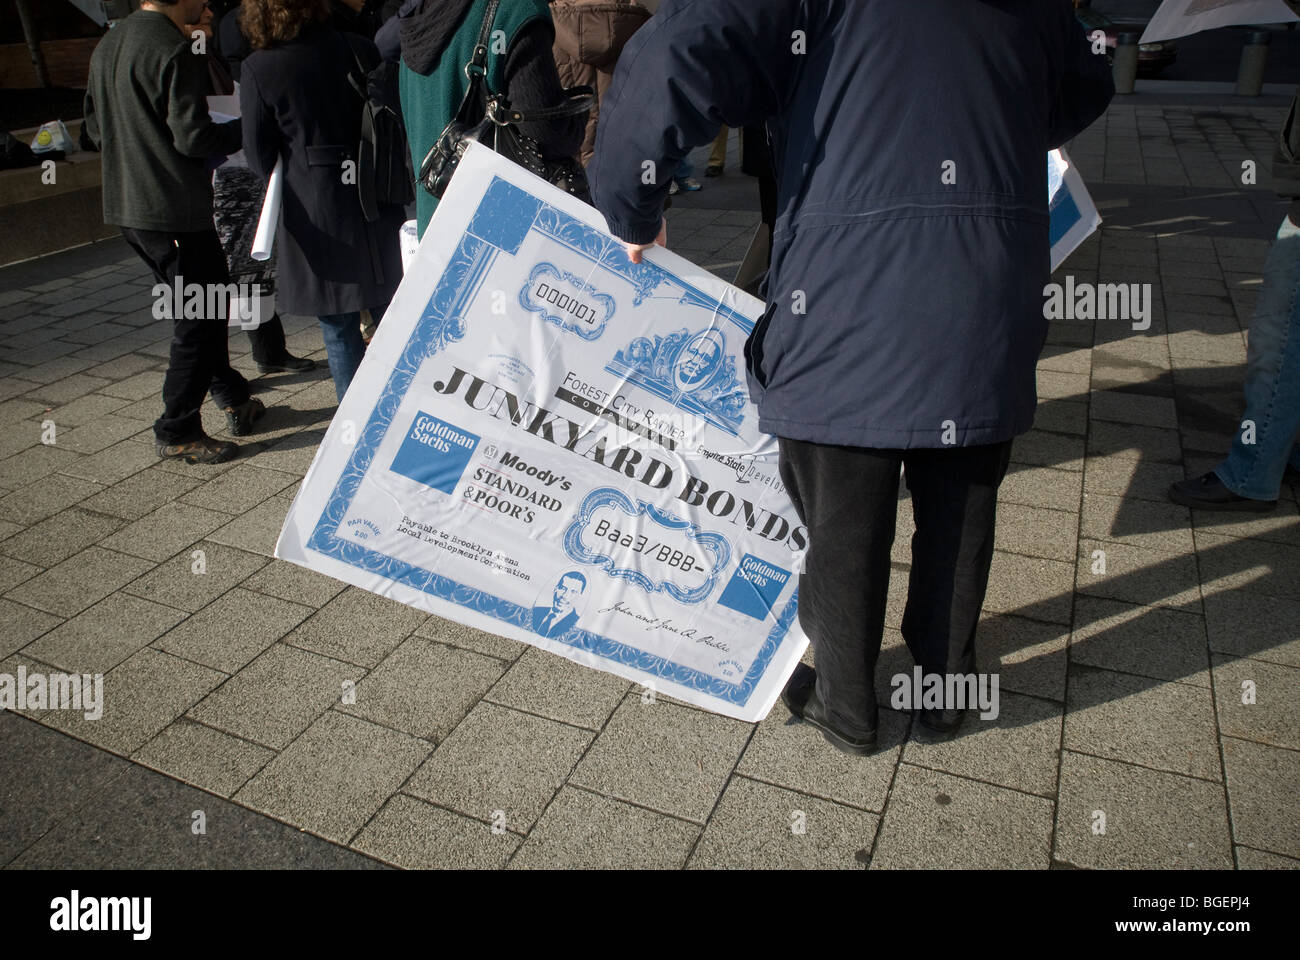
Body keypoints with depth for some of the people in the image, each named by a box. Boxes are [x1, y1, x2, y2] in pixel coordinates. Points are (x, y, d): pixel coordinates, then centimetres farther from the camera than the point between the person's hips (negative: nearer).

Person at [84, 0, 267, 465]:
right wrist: (244, 130, -4)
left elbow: (96, 128, 18)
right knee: (199, 319, -1)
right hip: (174, 208, -9)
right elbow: (193, 136, -19)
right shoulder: (175, 51, -16)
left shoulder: (107, 46, 13)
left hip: (127, 204, 9)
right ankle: (177, 432, 5)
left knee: (200, 307, 19)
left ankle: (233, 400, 29)